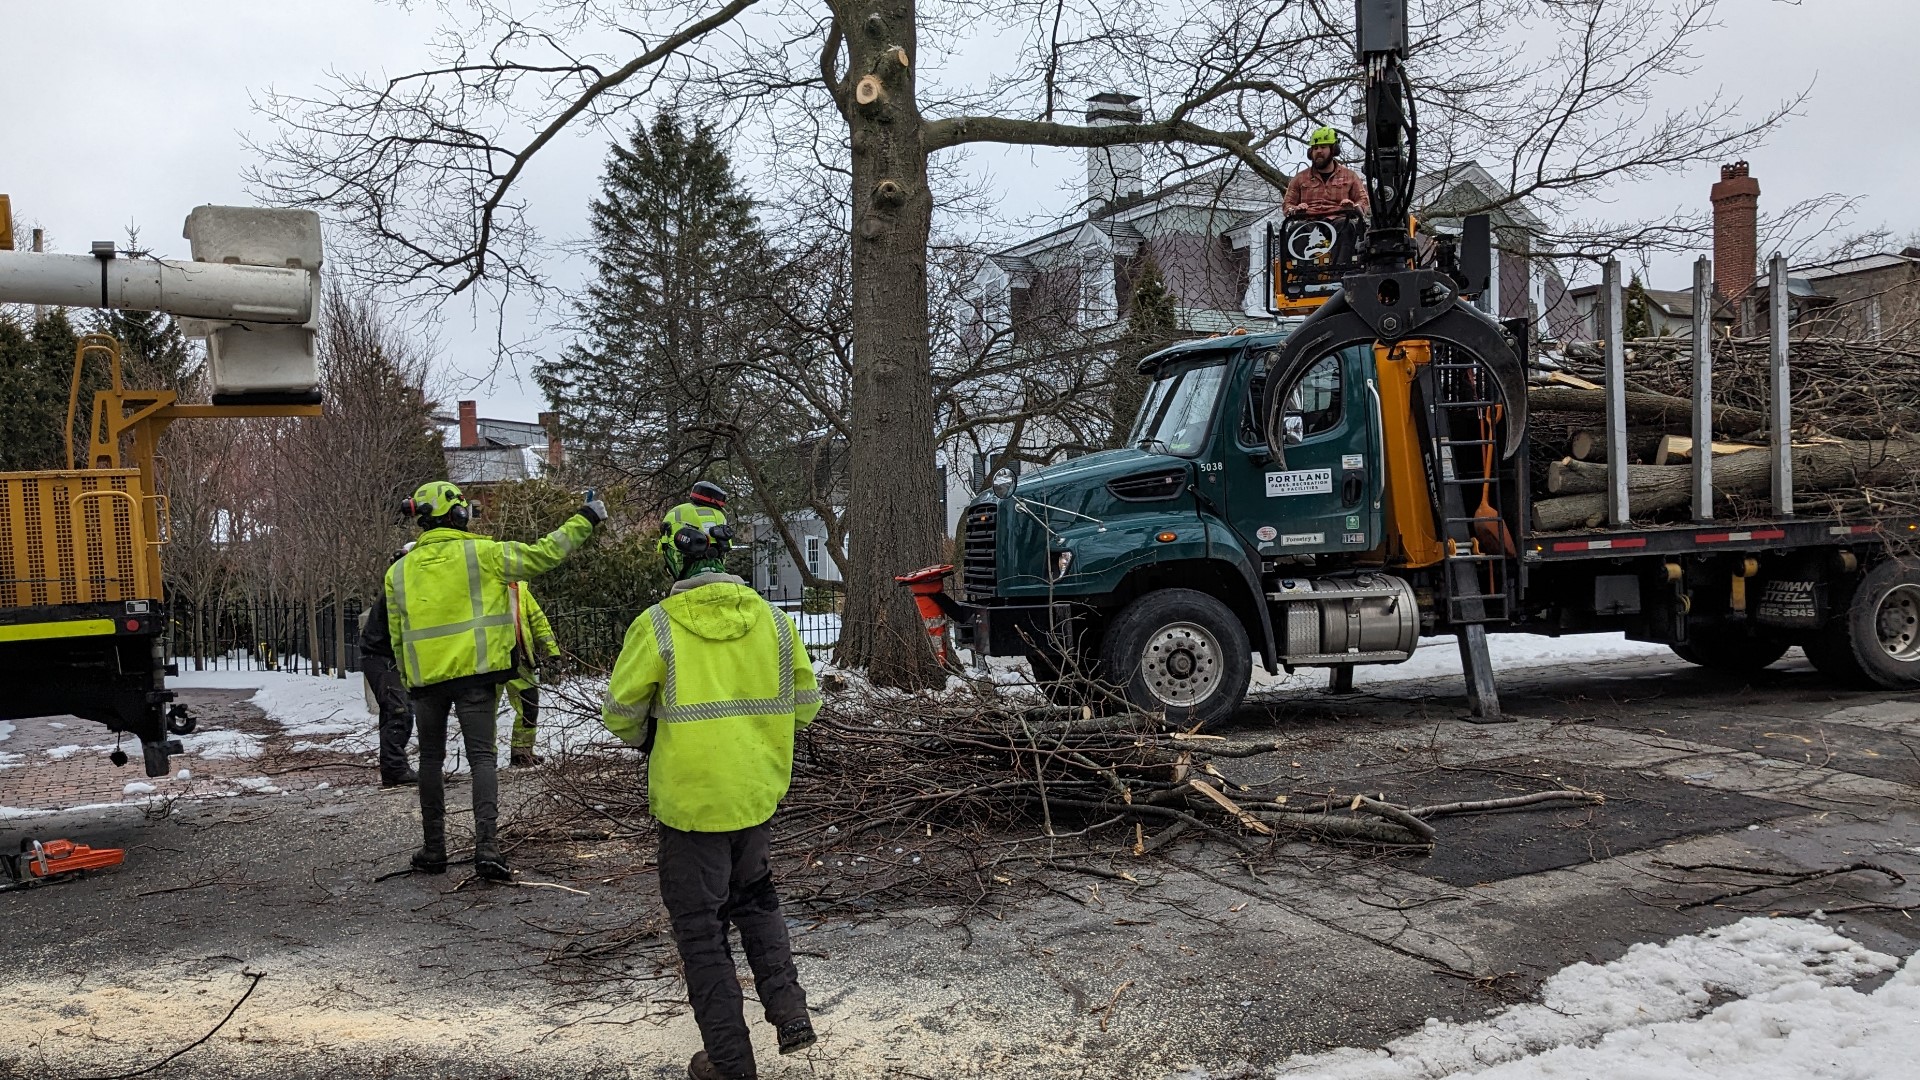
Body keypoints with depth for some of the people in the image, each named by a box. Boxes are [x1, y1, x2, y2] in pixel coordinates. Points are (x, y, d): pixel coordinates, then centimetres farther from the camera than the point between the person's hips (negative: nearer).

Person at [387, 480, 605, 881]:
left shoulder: (399, 572, 5)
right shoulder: (481, 553, -7)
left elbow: (398, 637, 11)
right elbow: (542, 555, -4)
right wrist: (584, 519, 6)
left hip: (426, 679, 3)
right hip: (474, 673, -3)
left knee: (431, 759, 15)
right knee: (482, 757, 0)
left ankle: (433, 848, 19)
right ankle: (486, 845, -12)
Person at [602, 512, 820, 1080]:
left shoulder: (657, 626, -14)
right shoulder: (772, 619, -3)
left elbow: (620, 715, -5)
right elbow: (804, 704, 5)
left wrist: (647, 740, 17)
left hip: (688, 799, -4)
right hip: (758, 794, 4)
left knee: (701, 928, 10)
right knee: (755, 897, 27)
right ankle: (788, 1011, 16)